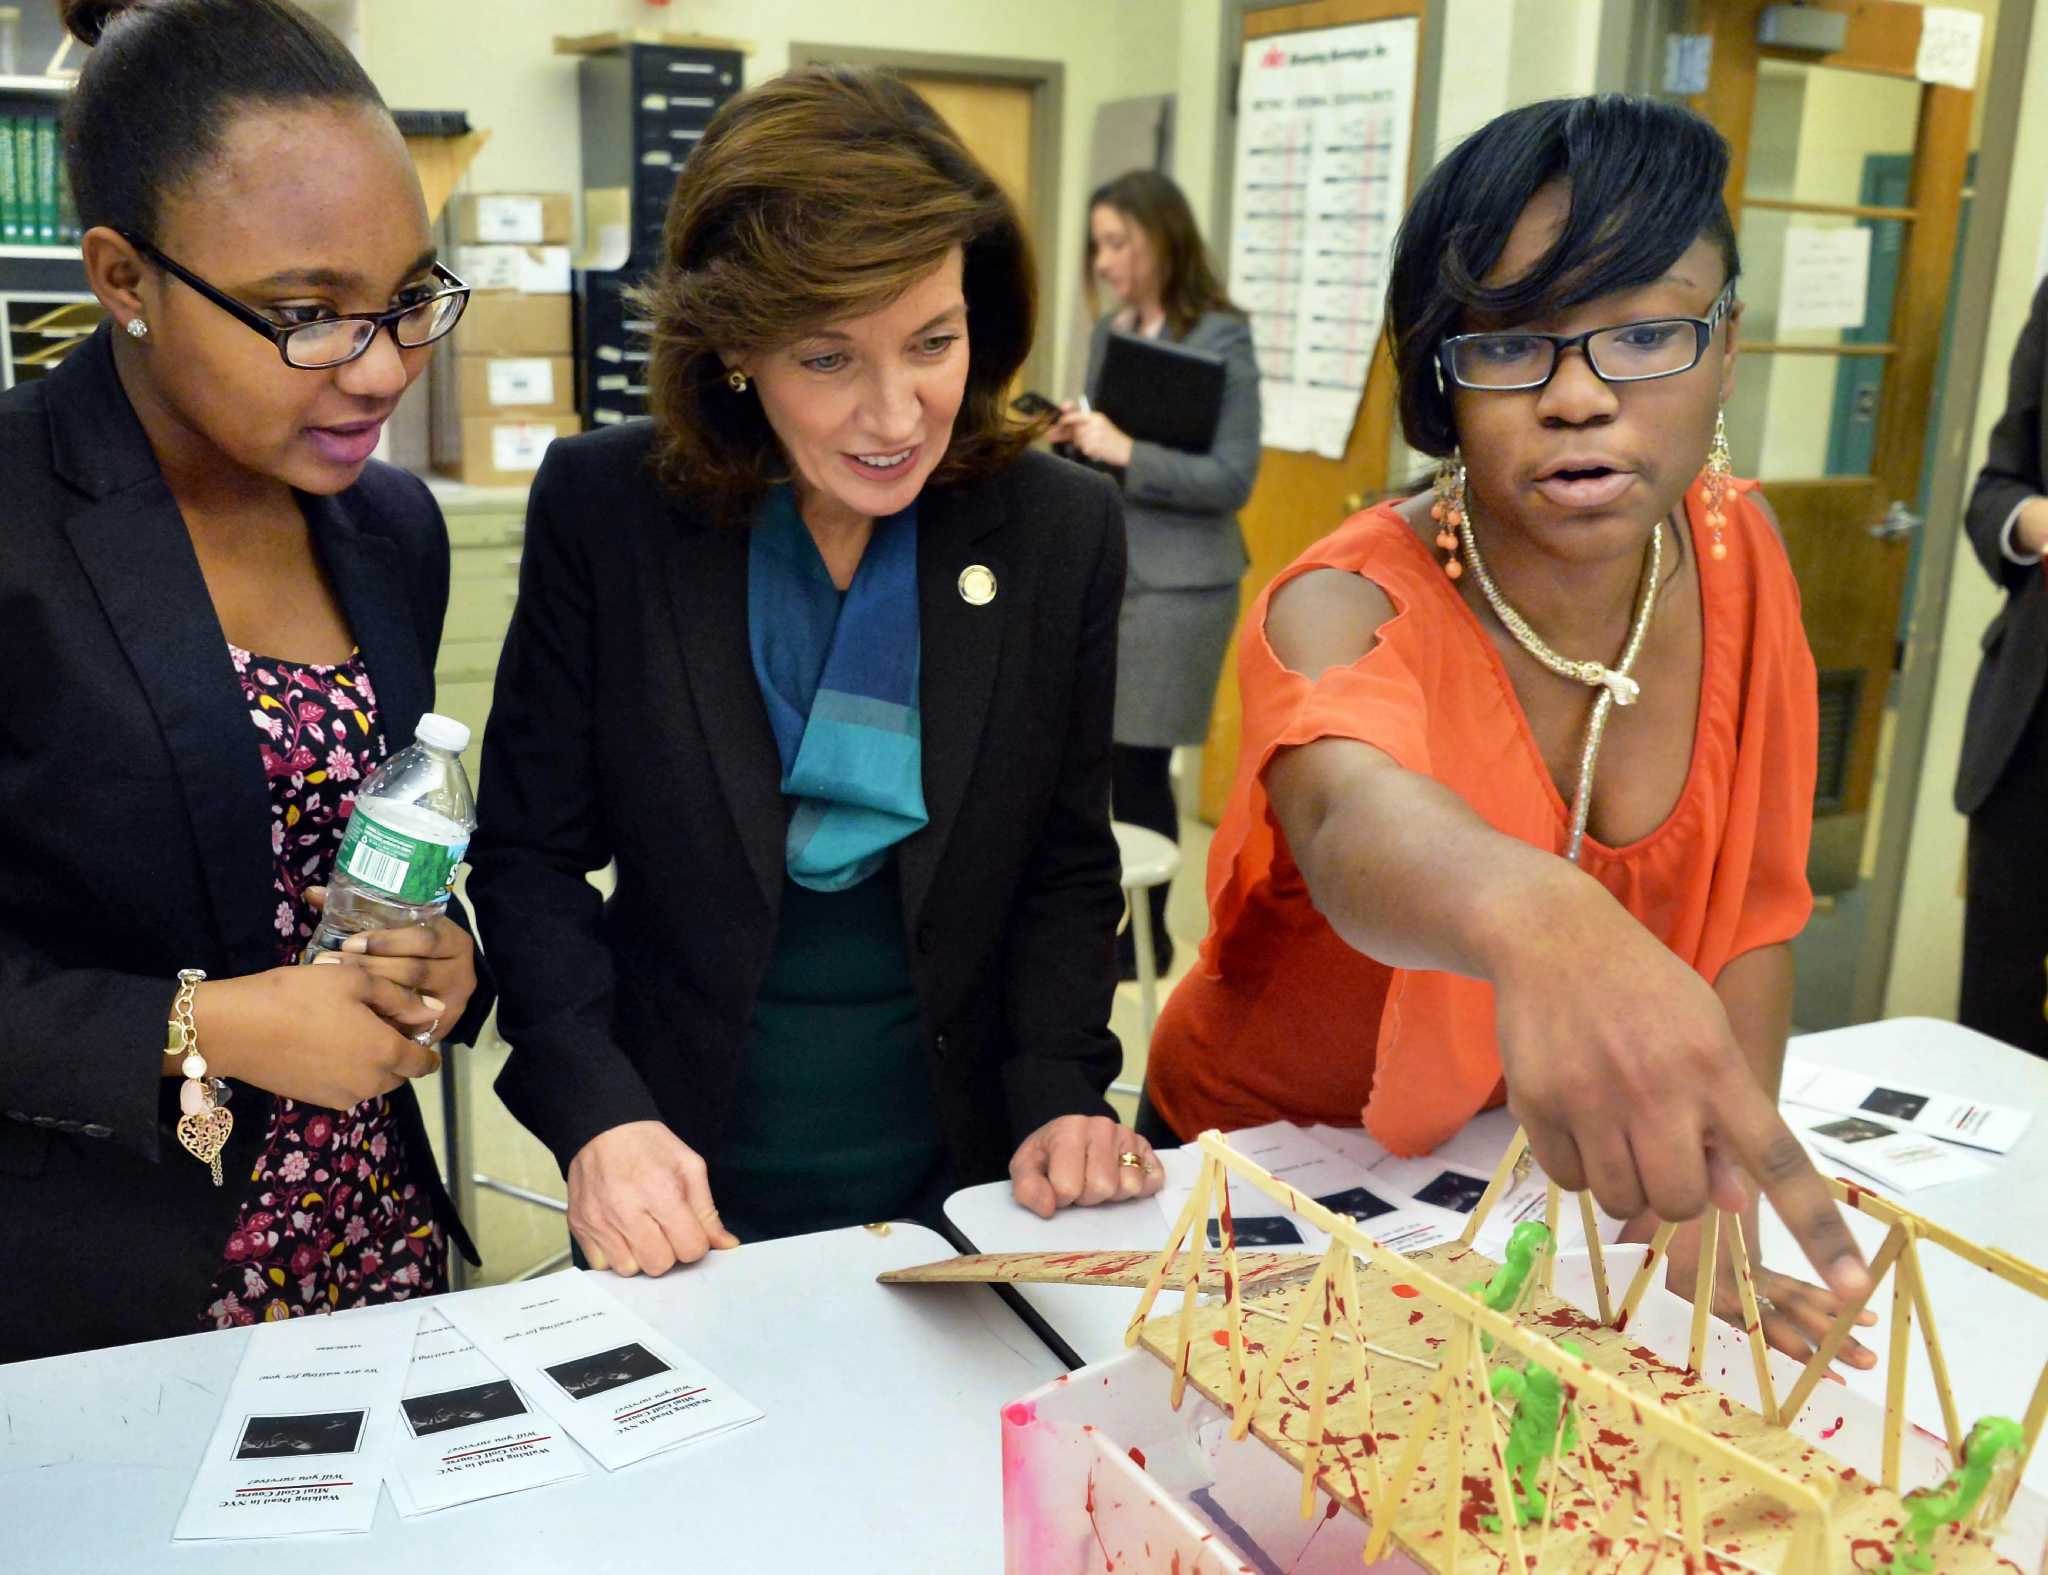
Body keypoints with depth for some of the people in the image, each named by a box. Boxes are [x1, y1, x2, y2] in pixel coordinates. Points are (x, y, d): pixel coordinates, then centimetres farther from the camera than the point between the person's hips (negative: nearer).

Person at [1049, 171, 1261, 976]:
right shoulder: (1111, 332, 10)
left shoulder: (1221, 339, -10)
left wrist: (1126, 452, -23)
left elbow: (1234, 478, -15)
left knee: (1138, 763, 0)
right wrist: (1074, 441, -3)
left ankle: (1145, 937, 17)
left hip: (1175, 583, -6)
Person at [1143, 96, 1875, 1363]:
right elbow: (1354, 821, -50)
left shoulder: (1735, 553, -11)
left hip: (1532, 1166, 3)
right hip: (1264, 1168, -2)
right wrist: (1539, 917, -71)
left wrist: (1716, 1211, -14)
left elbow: (1752, 905, -6)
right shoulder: (1348, 608, -27)